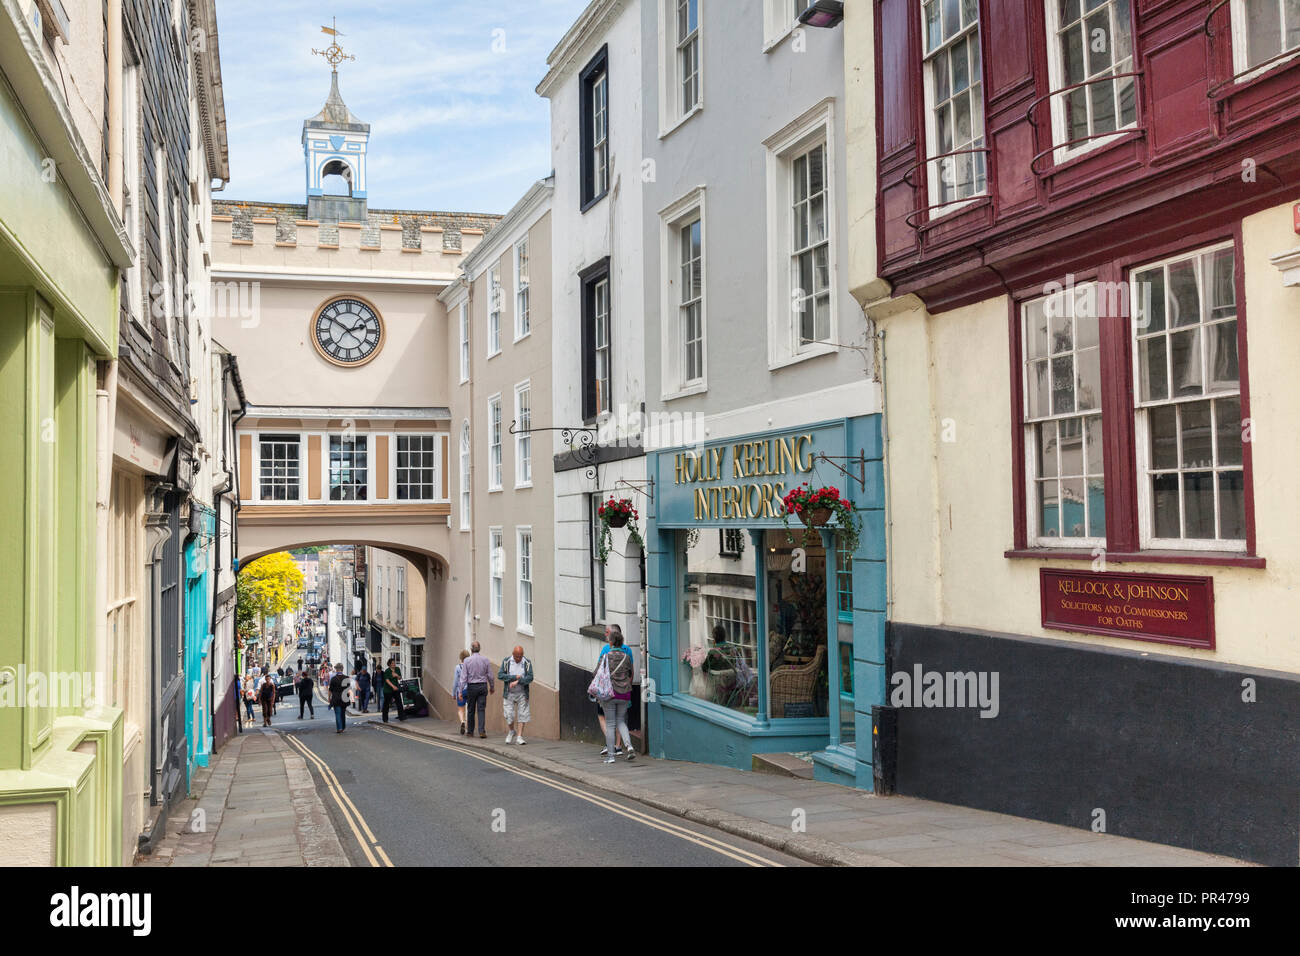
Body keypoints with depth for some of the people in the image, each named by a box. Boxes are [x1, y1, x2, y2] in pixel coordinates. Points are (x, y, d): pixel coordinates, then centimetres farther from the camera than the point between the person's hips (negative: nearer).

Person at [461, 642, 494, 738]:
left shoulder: (467, 660, -4)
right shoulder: (485, 660, 0)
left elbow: (464, 677, -7)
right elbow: (490, 676, 3)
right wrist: (492, 687, 17)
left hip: (471, 687, -1)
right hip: (483, 686, 1)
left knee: (471, 710, 9)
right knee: (481, 709, 0)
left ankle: (470, 731, 15)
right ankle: (482, 731, -11)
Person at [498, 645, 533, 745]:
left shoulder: (527, 663, -4)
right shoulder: (506, 661, -4)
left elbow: (530, 678, -12)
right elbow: (500, 676, -10)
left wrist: (517, 682, -23)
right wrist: (515, 677, -17)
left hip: (522, 693, 0)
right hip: (509, 693, 0)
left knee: (522, 715, -2)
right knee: (509, 715, -3)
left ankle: (519, 736, 2)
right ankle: (511, 731, 23)